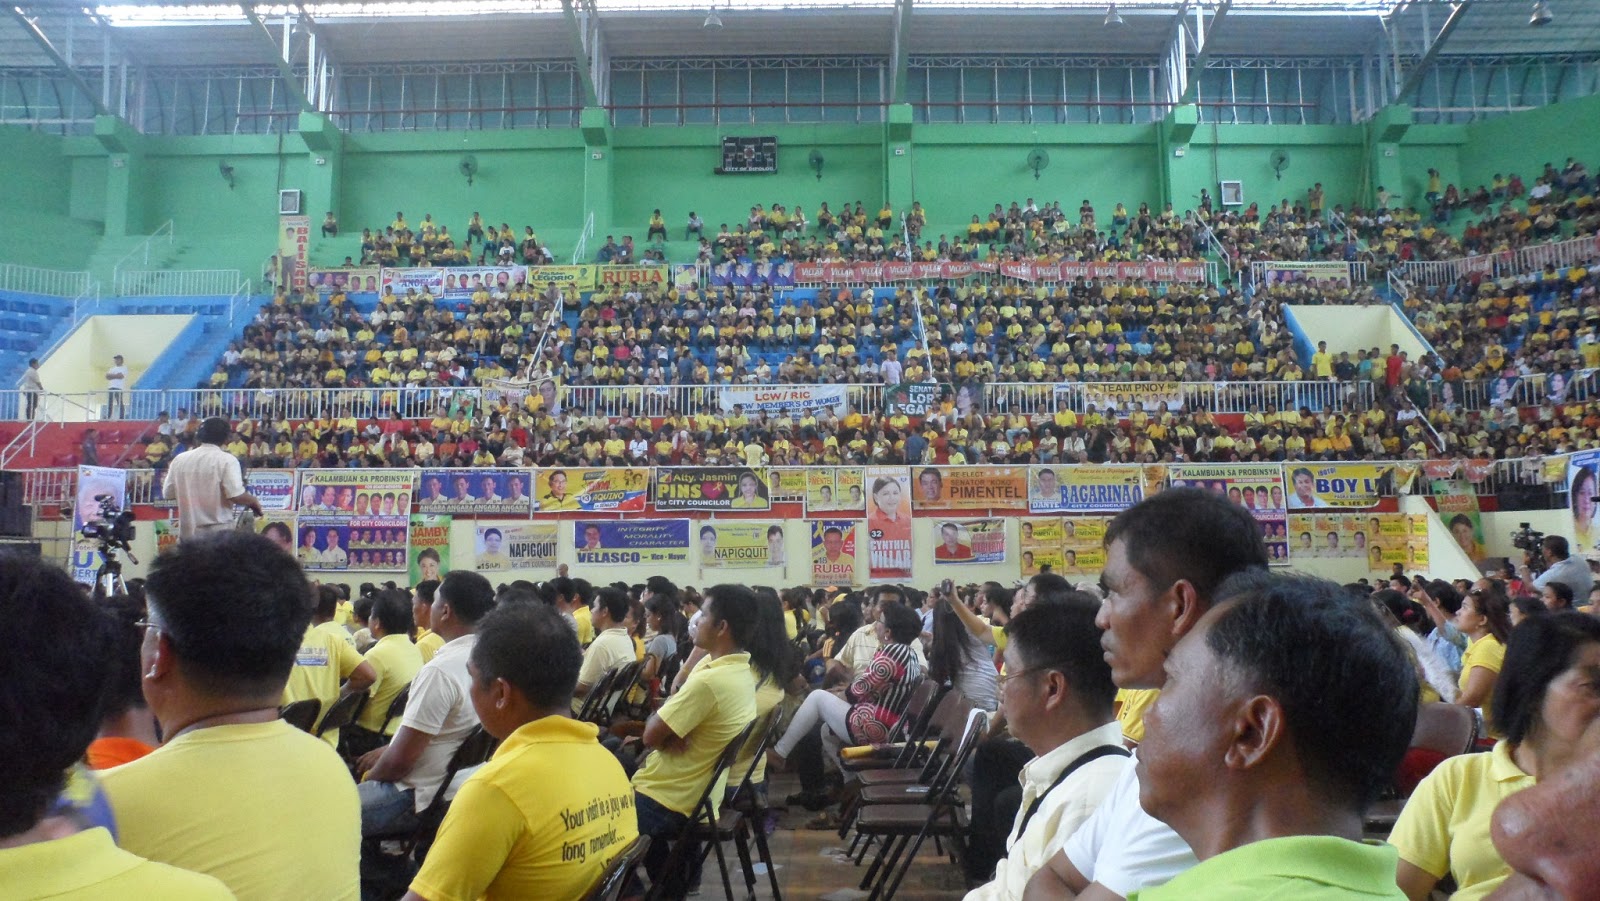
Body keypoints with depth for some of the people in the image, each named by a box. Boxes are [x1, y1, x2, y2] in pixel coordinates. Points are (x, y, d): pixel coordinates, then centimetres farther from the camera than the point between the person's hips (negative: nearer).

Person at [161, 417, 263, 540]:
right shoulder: (227, 460, -10)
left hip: (188, 532, 4)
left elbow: (167, 494, 9)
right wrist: (254, 501, 0)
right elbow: (237, 496, -19)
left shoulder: (179, 459, 4)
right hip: (219, 533, -4)